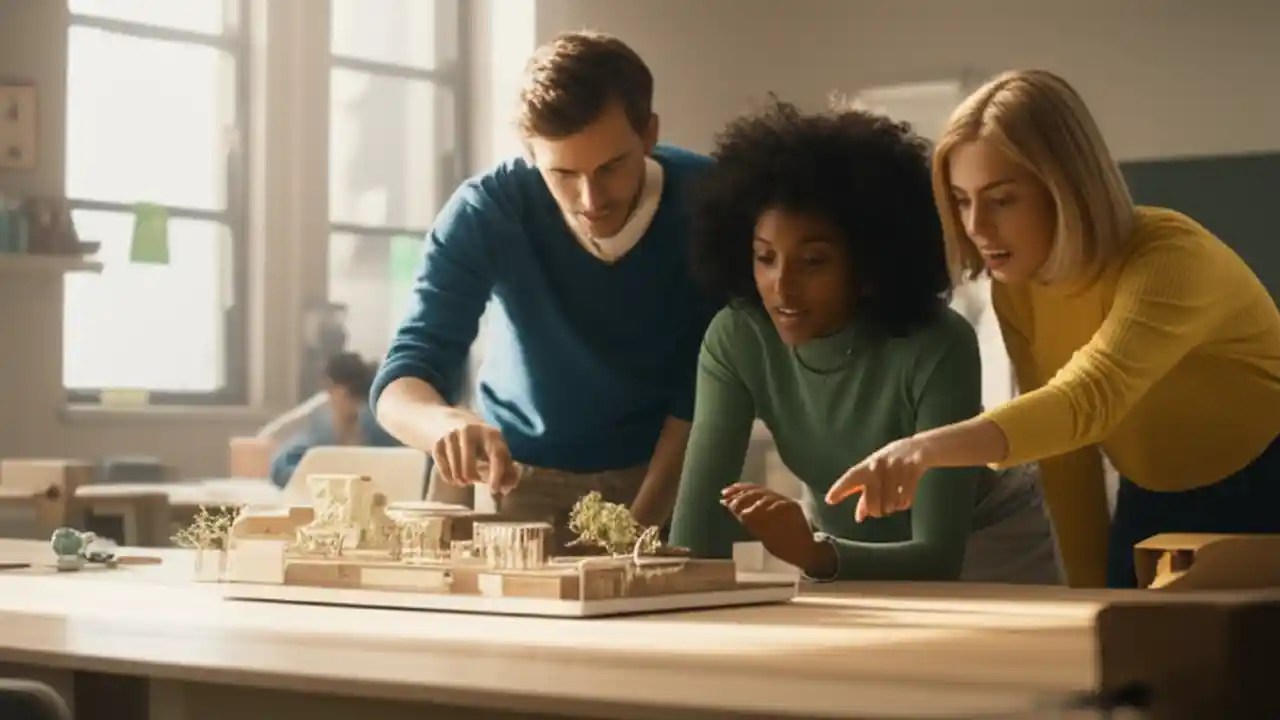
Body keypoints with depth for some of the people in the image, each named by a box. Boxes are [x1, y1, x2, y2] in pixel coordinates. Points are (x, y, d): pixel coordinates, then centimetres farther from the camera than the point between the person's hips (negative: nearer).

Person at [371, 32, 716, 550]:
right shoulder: (485, 212, -19)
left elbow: (704, 388, -12)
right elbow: (400, 384, -24)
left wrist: (641, 523, -21)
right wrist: (446, 422, -46)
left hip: (662, 471, 1)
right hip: (515, 474, 0)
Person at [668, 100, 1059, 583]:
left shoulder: (938, 348, -28)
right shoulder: (735, 339, -18)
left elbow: (939, 556, -31)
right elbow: (697, 531, -22)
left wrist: (816, 554, -48)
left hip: (981, 552, -2)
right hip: (843, 544, 2)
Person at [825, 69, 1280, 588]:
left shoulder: (1170, 259, -29)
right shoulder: (1016, 289, -9)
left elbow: (1090, 398, -46)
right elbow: (1067, 456, -4)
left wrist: (930, 447, -60)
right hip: (1154, 510, 5)